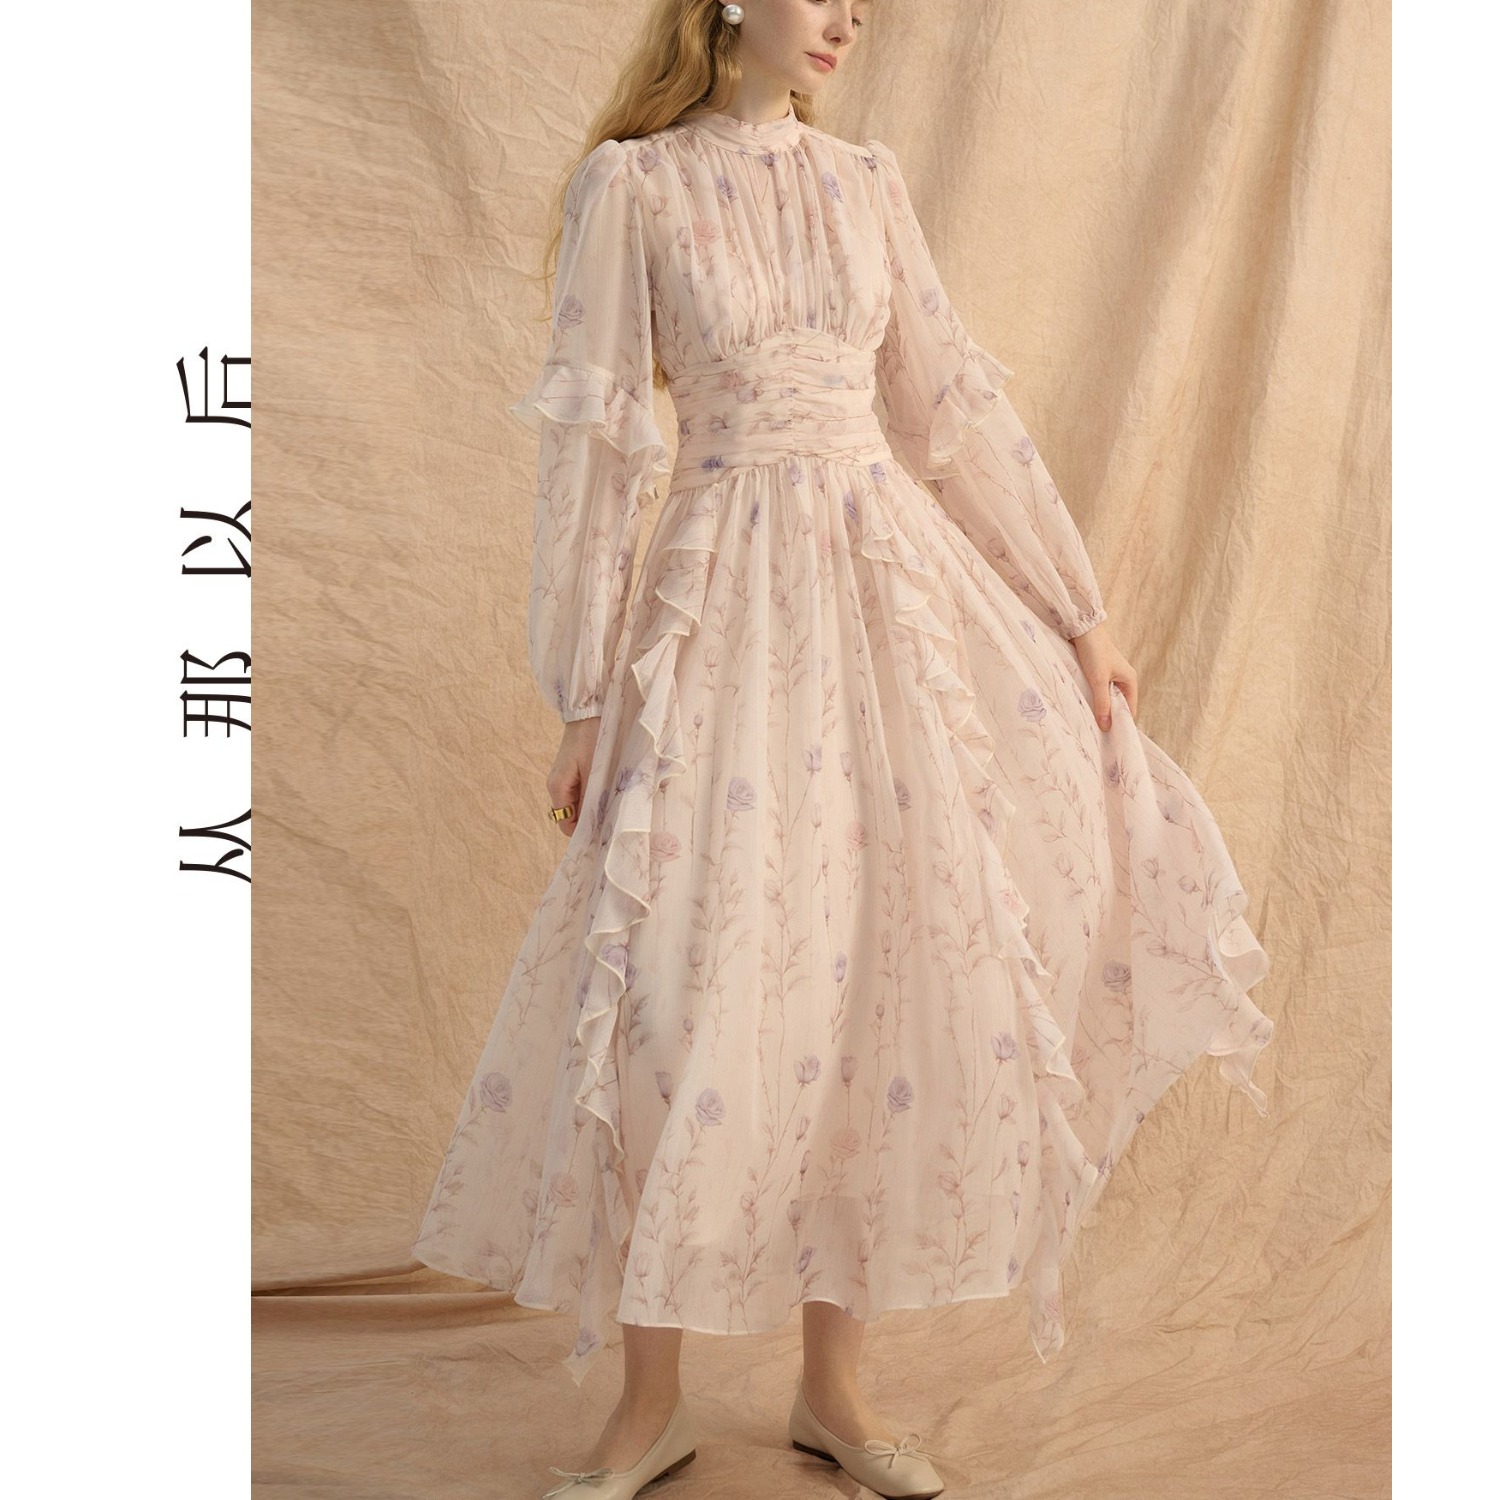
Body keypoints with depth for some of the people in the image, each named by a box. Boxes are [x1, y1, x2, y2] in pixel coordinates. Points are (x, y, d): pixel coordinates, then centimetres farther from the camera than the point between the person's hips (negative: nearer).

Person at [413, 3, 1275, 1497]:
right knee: (692, 982, -4)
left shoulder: (867, 182, 11)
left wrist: (1076, 614, 8)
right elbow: (591, 446, -4)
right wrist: (584, 698, -6)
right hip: (729, 596, -4)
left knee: (897, 961, 3)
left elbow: (957, 409, 11)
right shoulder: (631, 182, -1)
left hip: (900, 580, 4)